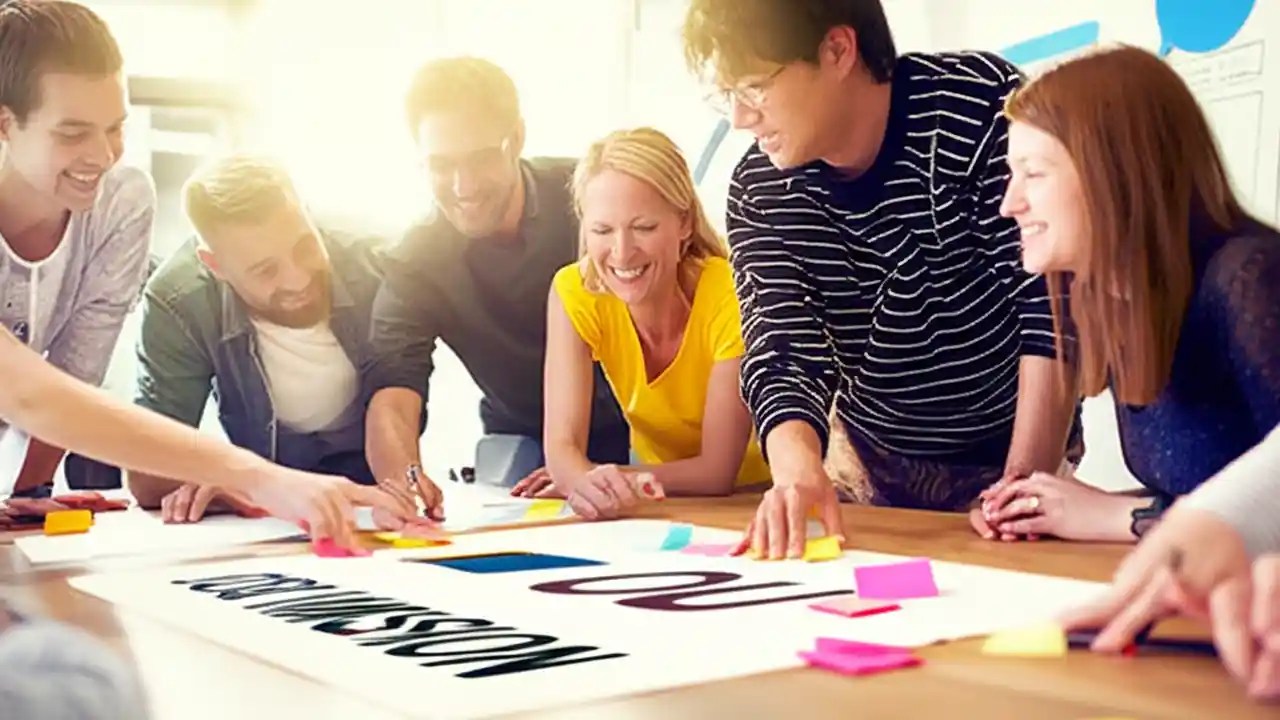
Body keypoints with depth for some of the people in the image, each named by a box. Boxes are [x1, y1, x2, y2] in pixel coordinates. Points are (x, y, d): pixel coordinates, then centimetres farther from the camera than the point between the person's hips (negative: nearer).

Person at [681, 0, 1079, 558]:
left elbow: (1052, 301, -23)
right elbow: (784, 351, -18)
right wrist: (797, 466, -40)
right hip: (882, 470, 4)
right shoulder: (757, 190, -12)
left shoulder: (981, 105, -24)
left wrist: (1027, 482, -29)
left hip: (1016, 448, -3)